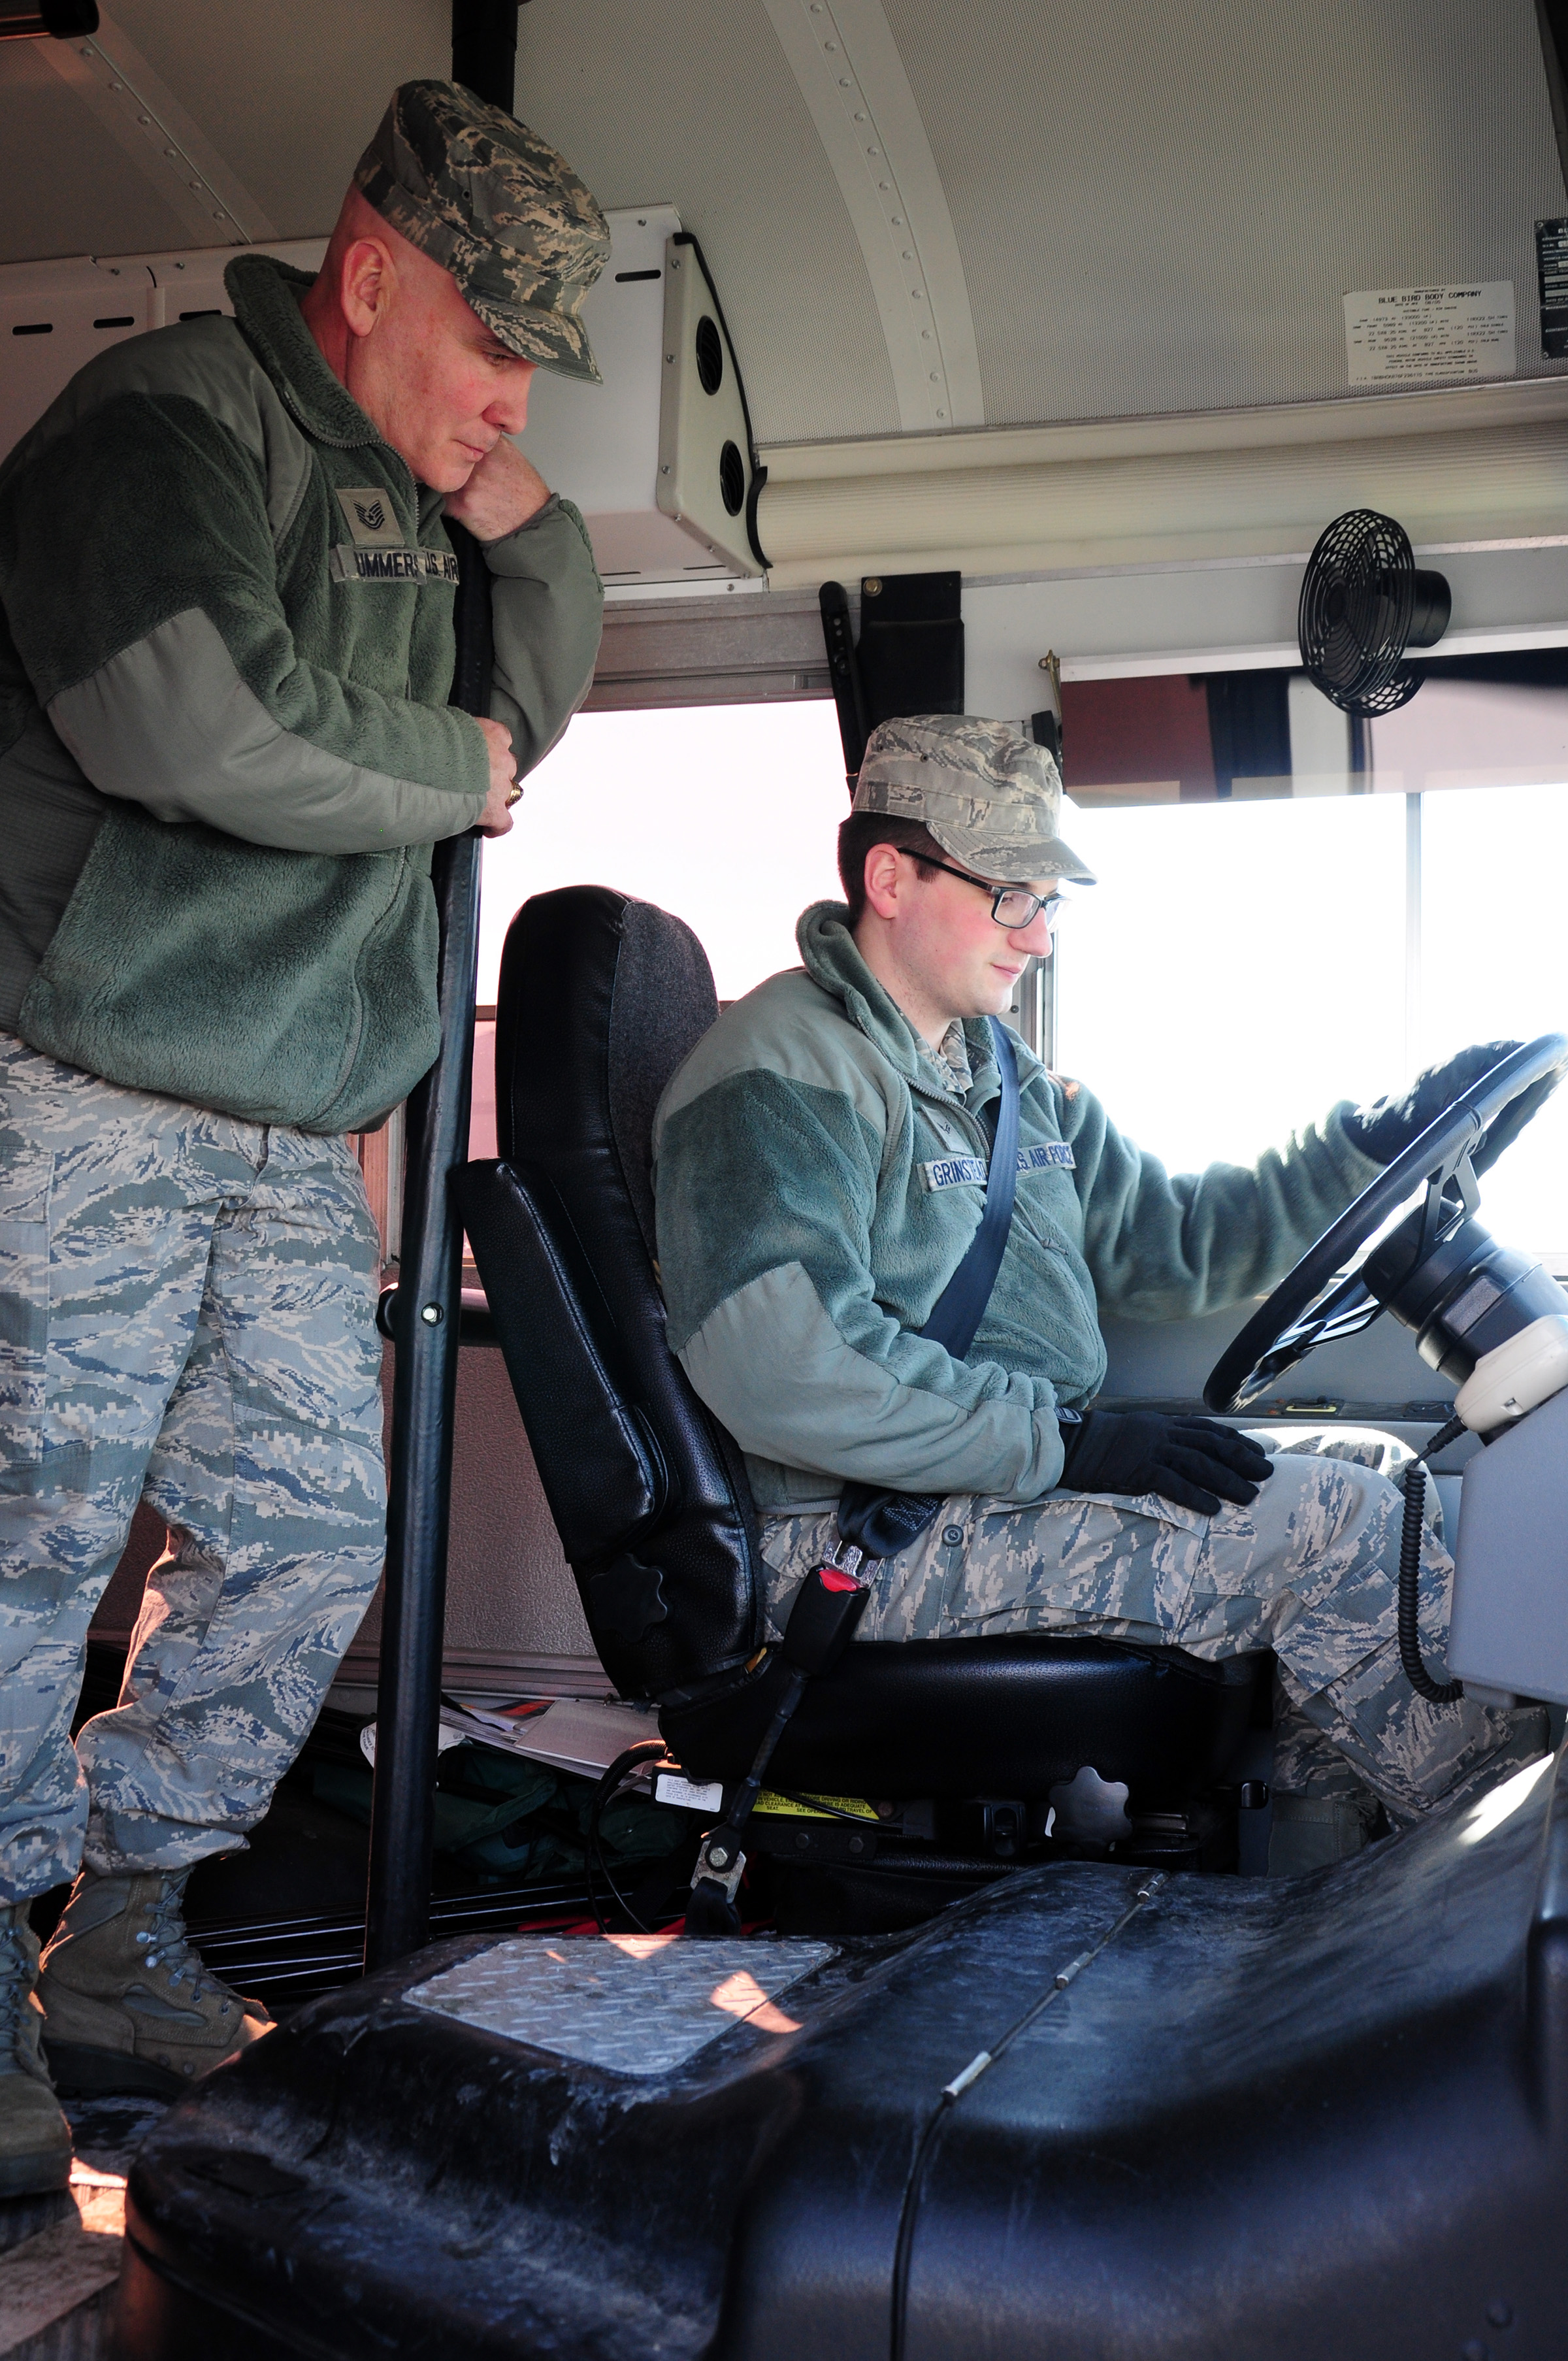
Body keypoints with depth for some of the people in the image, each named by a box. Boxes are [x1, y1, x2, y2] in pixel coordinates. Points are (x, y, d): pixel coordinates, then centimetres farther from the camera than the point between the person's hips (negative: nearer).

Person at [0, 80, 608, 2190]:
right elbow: (193, 717, -25)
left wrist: (530, 517, 15)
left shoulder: (411, 504, 20)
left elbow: (539, 713, 33)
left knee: (309, 1536, 8)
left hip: (296, 1144, 9)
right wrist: (457, 772, -9)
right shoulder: (169, 420, -8)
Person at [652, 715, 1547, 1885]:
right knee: (1330, 1522, -17)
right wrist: (1069, 1442, -25)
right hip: (863, 1544, -10)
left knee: (1367, 1469, 3)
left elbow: (1165, 1241, 22)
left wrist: (1378, 1144, 11)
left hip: (1019, 1480, 10)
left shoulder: (1014, 1084, 19)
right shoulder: (778, 1075, -13)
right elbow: (781, 1367, -27)